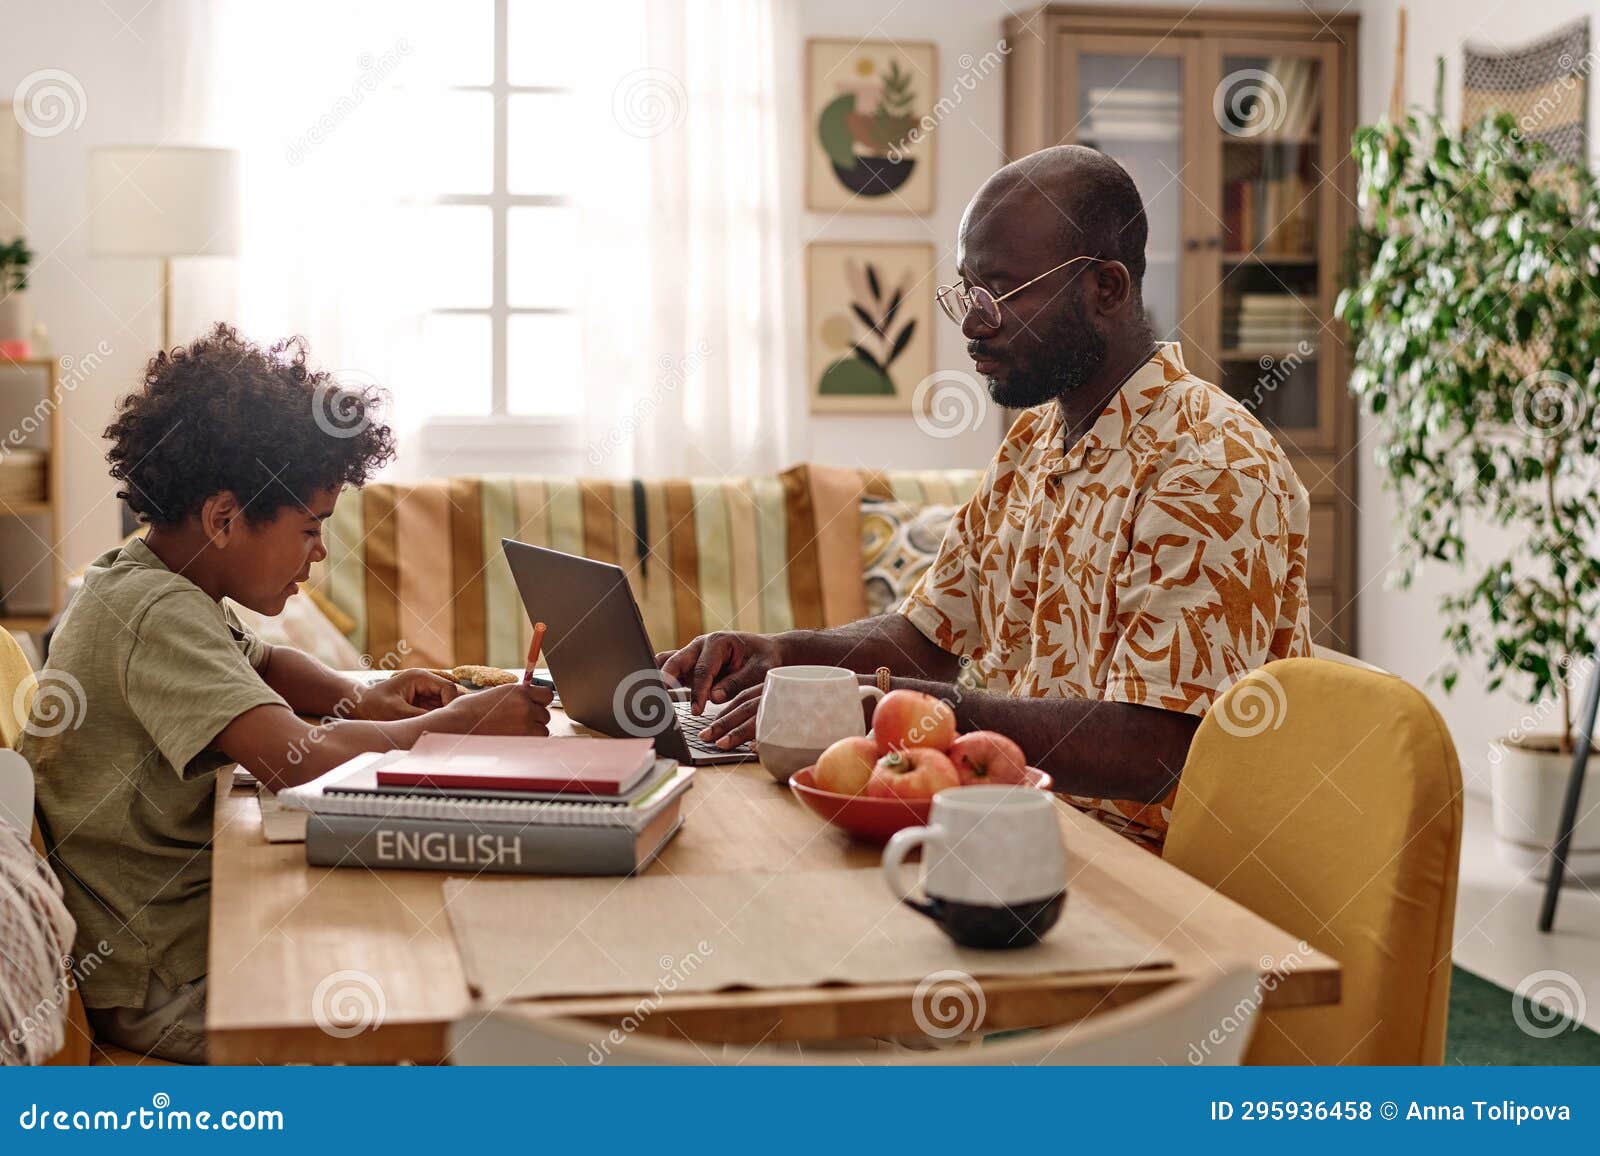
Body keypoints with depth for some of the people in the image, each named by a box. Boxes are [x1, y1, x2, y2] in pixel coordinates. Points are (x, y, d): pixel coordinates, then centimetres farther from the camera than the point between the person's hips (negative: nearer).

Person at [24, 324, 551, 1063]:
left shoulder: (141, 581, 8)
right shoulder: (158, 615, -24)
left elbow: (260, 665, 26)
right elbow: (298, 758, -38)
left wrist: (365, 700, 5)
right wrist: (454, 724, -22)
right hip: (161, 987, -10)